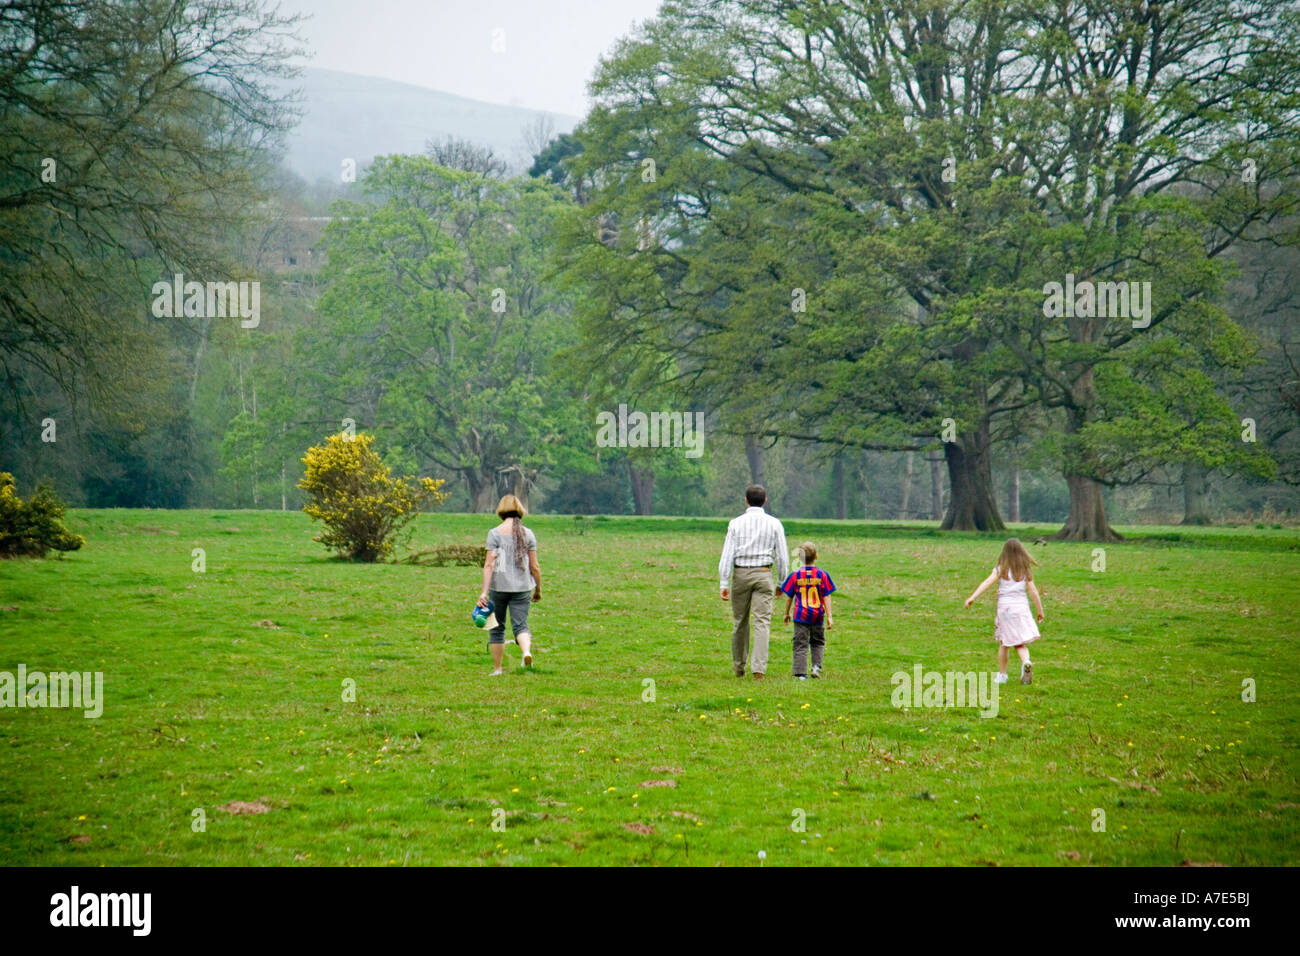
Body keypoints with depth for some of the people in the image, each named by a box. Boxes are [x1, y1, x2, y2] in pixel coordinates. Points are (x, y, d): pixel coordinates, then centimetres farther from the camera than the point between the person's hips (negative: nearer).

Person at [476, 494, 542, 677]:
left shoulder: (495, 533, -5)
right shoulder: (528, 534, 2)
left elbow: (489, 564, -10)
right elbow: (534, 566, 3)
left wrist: (484, 592, -11)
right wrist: (538, 590, 15)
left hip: (499, 586, -1)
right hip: (522, 587, 1)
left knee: (497, 628, 12)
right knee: (520, 625, 2)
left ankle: (497, 668, 16)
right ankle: (526, 650, -29)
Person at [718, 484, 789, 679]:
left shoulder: (736, 524, -2)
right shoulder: (774, 524, 0)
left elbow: (727, 555, -6)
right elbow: (782, 556, 1)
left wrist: (724, 584, -5)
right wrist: (783, 582, 11)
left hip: (741, 575, 1)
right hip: (763, 575, -1)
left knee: (740, 621, 13)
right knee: (762, 621, -3)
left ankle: (739, 665, 26)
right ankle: (759, 668, -14)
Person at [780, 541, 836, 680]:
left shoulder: (795, 575, -4)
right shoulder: (822, 575, -4)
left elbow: (789, 597, 2)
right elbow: (826, 597, -3)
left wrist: (787, 614, 15)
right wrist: (829, 616, 1)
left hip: (801, 616, -1)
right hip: (817, 616, 1)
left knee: (801, 645, 2)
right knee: (818, 643, 20)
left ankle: (801, 673, -4)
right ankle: (816, 666, 4)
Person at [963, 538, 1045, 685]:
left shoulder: (1000, 570, -3)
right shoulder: (1025, 571, 3)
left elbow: (987, 583, -15)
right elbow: (1033, 592, 2)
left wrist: (973, 597, -22)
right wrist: (1040, 611, 10)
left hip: (1004, 606, -1)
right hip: (1021, 606, 1)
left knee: (1003, 643, 13)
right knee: (1020, 644, 6)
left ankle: (1002, 675, 18)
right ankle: (1026, 662, -24)